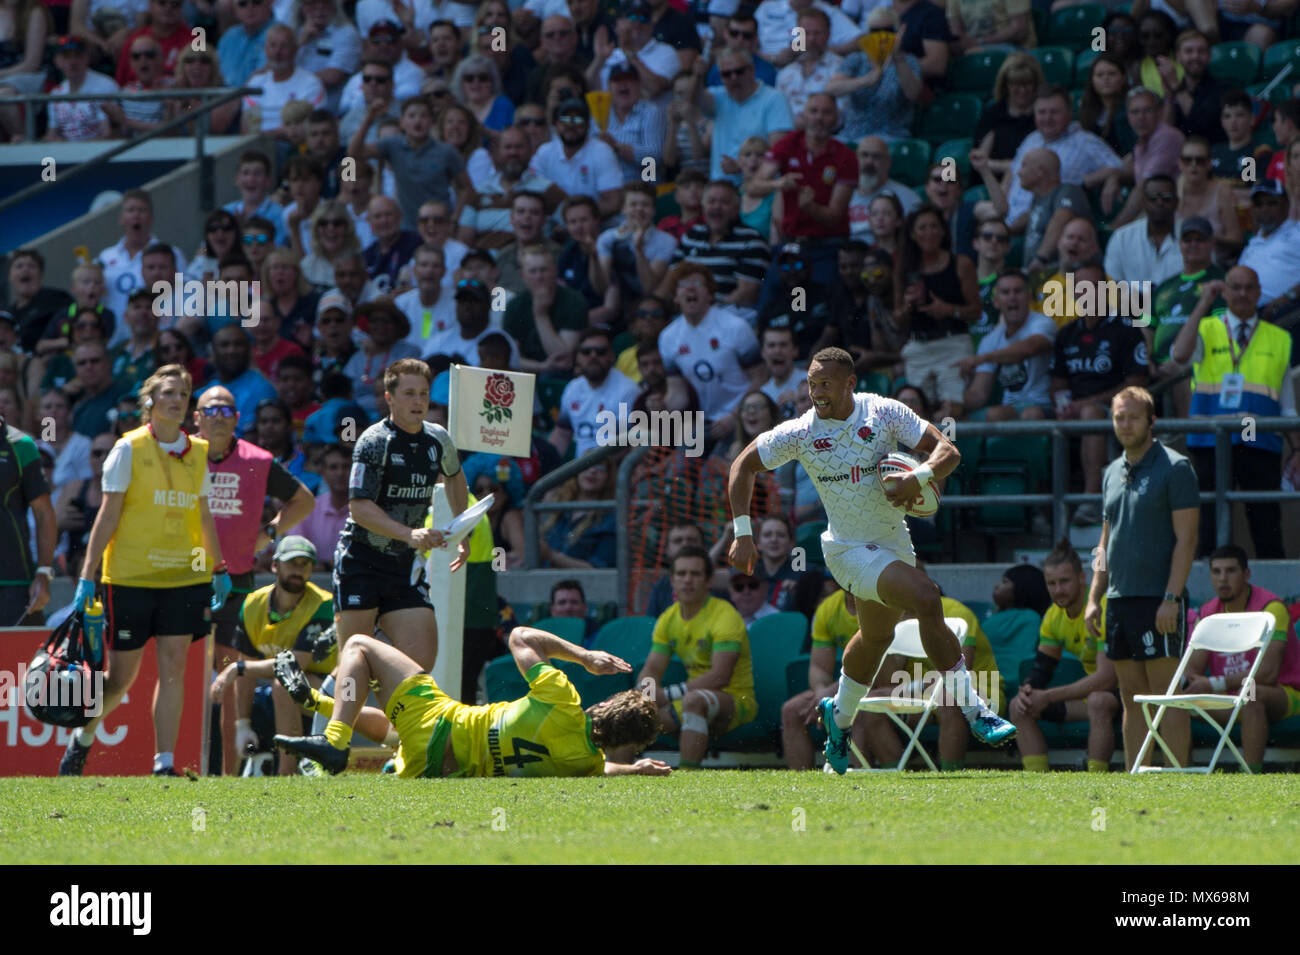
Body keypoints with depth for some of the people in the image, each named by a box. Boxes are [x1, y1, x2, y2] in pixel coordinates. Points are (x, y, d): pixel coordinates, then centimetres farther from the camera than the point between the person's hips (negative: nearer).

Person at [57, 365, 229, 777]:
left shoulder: (197, 452, 8)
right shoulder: (129, 448, -5)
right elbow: (108, 515, -5)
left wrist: (219, 569, 19)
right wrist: (88, 576, -9)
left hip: (184, 577, 3)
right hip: (130, 577, -3)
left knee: (173, 668, -7)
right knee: (121, 676, 3)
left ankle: (164, 763, -5)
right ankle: (83, 737, 29)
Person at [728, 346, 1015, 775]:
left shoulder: (884, 413, -8)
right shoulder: (801, 433, -11)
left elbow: (947, 451, -9)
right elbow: (744, 466, 1)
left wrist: (920, 476, -31)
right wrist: (743, 533, -6)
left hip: (894, 541, 5)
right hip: (850, 549, -5)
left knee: (877, 635, 21)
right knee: (926, 598, -25)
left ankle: (839, 716, 47)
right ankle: (974, 712, -22)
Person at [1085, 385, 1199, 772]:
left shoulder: (1174, 468, -5)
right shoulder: (1113, 473, 16)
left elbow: (1186, 539, -11)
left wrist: (1171, 599, -18)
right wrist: (1094, 599, 13)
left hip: (1158, 598, -7)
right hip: (1119, 597, 7)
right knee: (1132, 698, 8)